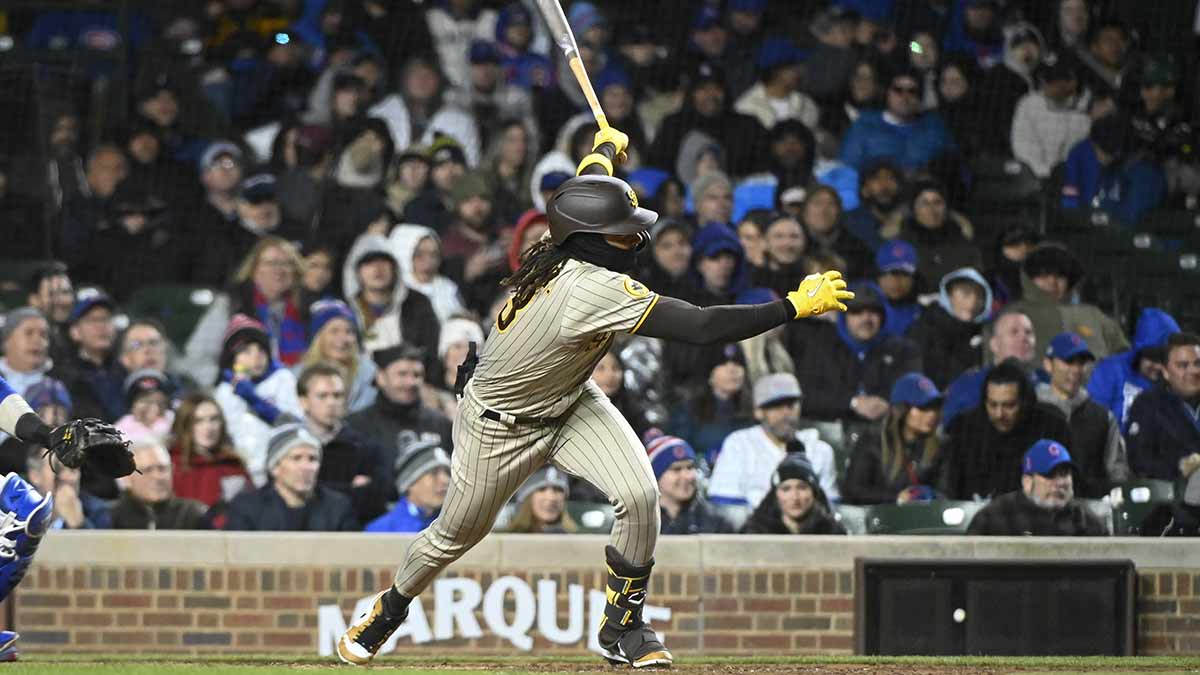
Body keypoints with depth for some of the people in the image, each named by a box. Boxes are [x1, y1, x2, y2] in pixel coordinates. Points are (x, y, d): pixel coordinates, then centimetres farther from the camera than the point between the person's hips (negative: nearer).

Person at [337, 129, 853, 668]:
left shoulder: (566, 250, -18)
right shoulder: (593, 290, -41)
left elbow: (590, 180, 8)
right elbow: (700, 327, -45)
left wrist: (606, 147, 28)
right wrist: (795, 306, -42)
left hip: (569, 403, 7)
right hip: (500, 426, -7)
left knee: (639, 496, -13)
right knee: (455, 535, 14)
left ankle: (623, 629, 5)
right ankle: (391, 606, 44)